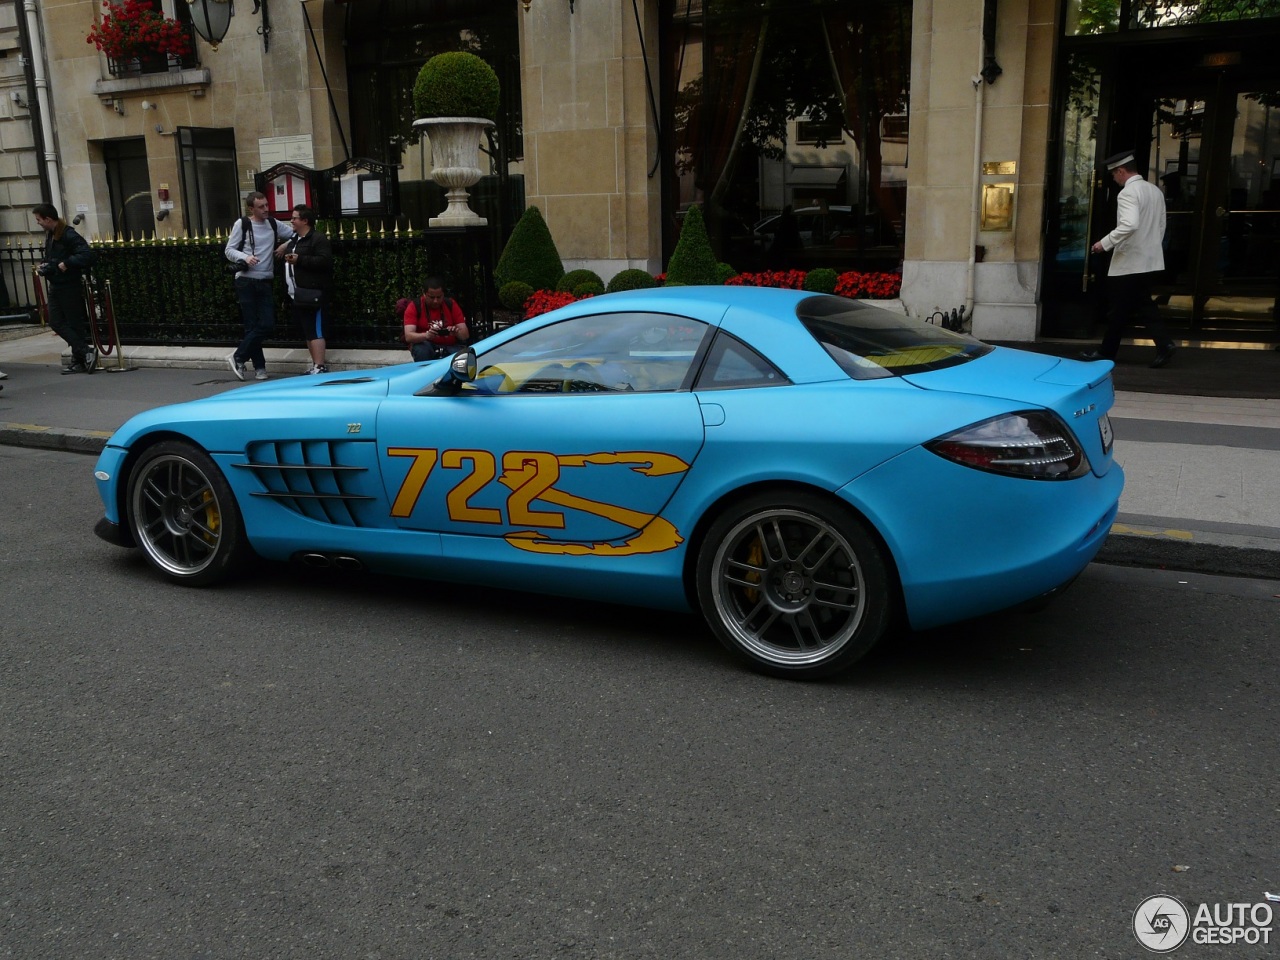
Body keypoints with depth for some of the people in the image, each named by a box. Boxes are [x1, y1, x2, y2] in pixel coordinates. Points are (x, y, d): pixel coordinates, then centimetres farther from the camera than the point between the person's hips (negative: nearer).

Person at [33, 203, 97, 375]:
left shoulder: (69, 235, -17)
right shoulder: (50, 234, 12)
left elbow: (86, 255, -29)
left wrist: (65, 264, -25)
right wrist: (45, 264, 6)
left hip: (70, 286, -9)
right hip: (55, 286, 9)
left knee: (75, 324, -5)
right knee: (56, 322, 5)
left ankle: (81, 357, 3)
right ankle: (84, 354, 6)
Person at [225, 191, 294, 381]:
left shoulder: (274, 224, 9)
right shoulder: (242, 224, -2)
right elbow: (229, 250, 0)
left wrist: (285, 245, 1)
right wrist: (244, 257, -18)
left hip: (266, 282, 4)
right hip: (246, 282, -4)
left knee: (267, 325, -4)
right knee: (252, 326, -2)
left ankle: (238, 358, 9)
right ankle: (259, 366, 10)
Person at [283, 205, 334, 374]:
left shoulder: (318, 239, -8)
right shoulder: (295, 241, 22)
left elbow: (325, 261, -22)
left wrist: (299, 259, -23)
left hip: (312, 295, -10)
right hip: (298, 295, 10)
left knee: (315, 331, -12)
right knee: (308, 332, 11)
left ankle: (320, 367, -12)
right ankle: (316, 366, 16)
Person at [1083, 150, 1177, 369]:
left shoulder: (1128, 193, -16)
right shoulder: (1155, 190, 12)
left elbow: (1129, 225, -31)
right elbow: (1161, 225, 16)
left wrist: (1105, 243, -23)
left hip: (1129, 262, -8)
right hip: (1151, 261, 8)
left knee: (1118, 310, 3)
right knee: (1143, 305, 13)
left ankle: (1107, 351, 14)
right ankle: (1164, 344, -1)